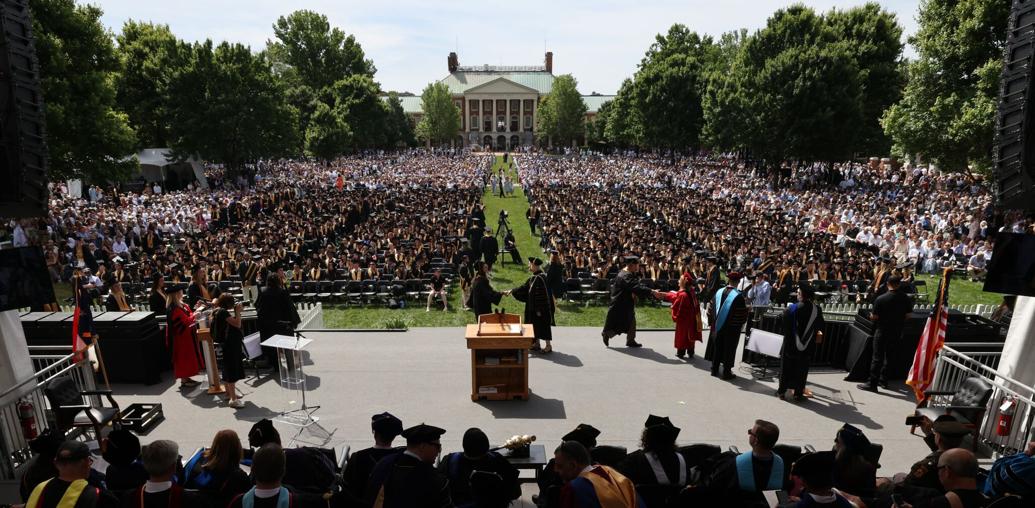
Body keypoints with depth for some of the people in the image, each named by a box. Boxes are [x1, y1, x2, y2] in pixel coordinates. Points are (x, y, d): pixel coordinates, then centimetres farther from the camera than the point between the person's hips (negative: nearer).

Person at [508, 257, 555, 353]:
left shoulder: (540, 278, -23)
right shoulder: (533, 278, 7)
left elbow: (542, 295, -24)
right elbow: (524, 287, 17)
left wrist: (539, 309, -21)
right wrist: (512, 291, 19)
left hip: (541, 307, -9)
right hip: (533, 307, 9)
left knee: (543, 325, 1)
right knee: (535, 325, 16)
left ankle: (548, 345, 12)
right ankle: (536, 343, 28)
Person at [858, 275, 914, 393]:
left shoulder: (881, 299, -17)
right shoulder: (906, 299, -4)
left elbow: (874, 317, -14)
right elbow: (907, 315, 4)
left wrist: (871, 317, 8)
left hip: (883, 331, -4)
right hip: (897, 332, 5)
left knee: (877, 358, 0)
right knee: (889, 356, 19)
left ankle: (872, 384, 1)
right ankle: (883, 380, 27)